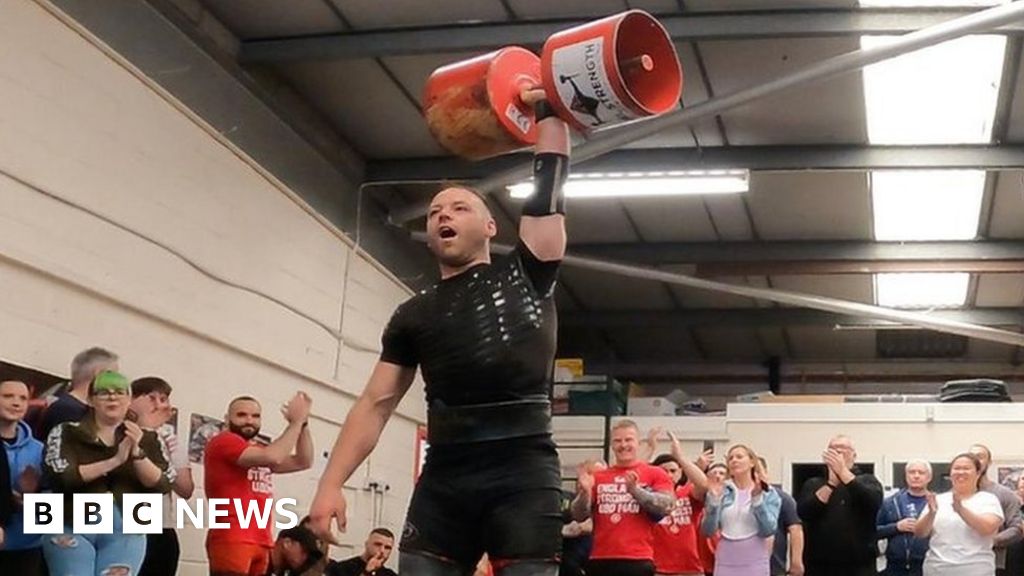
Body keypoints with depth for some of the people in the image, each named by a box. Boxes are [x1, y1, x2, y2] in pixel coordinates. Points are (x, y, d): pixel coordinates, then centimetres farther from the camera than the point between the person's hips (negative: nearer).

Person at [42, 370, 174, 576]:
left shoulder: (145, 439, 9)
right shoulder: (67, 432, 4)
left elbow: (162, 484, 0)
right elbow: (61, 476, -11)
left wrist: (137, 454, -16)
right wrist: (114, 461, -16)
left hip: (126, 533, 1)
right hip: (72, 529, -1)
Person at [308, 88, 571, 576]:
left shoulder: (525, 274, 13)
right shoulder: (414, 315, 18)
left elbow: (549, 190, 8)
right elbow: (375, 404, 13)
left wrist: (548, 109, 12)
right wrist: (331, 484, 4)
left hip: (524, 471, -3)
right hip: (445, 476, 3)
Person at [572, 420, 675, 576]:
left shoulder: (656, 474, 5)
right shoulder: (598, 477, 14)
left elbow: (666, 506, -10)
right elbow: (579, 516, 10)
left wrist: (635, 489, -20)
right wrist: (585, 492, -10)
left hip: (638, 560, -4)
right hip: (600, 560, 4)